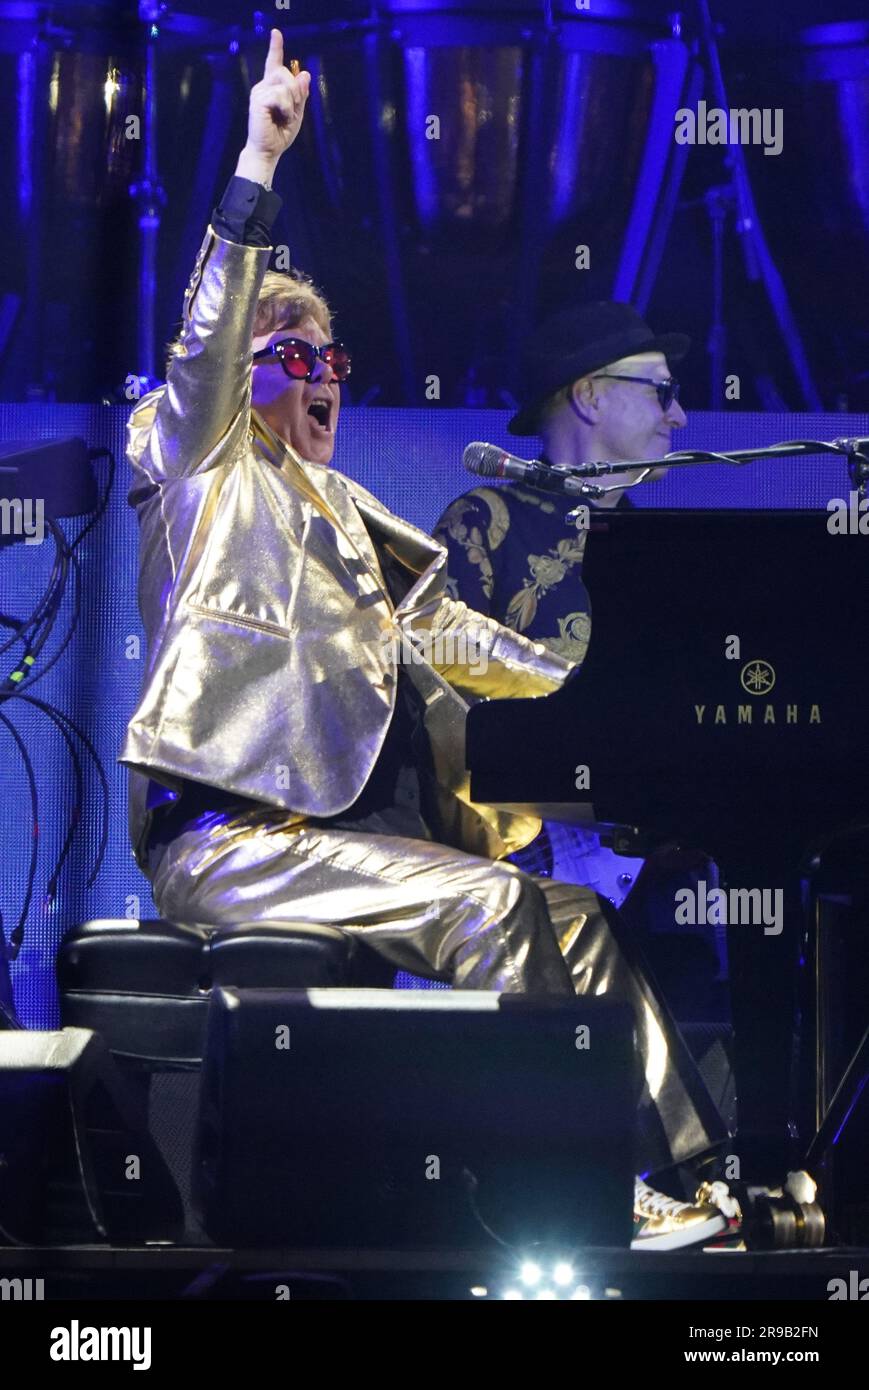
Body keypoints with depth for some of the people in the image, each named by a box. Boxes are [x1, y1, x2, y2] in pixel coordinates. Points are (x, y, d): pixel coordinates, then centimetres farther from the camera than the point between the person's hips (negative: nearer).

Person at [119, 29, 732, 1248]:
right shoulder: (204, 472, 6)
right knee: (493, 904, -25)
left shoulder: (343, 512, 27)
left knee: (579, 915, -6)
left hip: (359, 825, 8)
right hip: (228, 834, -8)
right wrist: (258, 167, -22)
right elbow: (204, 348, -12)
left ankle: (662, 1164, -11)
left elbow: (453, 638, 25)